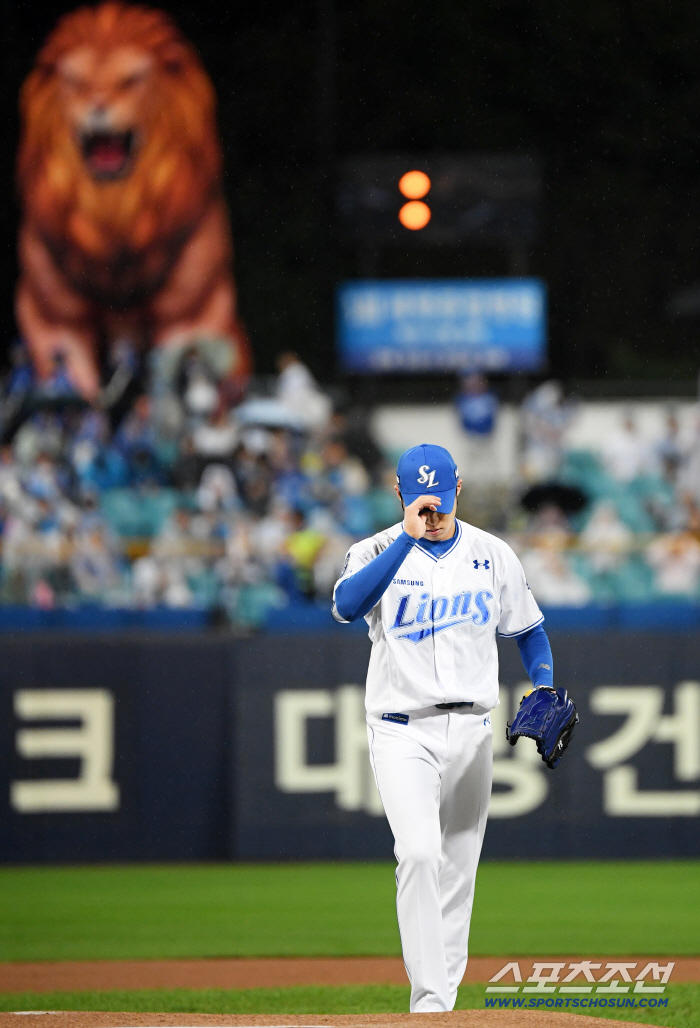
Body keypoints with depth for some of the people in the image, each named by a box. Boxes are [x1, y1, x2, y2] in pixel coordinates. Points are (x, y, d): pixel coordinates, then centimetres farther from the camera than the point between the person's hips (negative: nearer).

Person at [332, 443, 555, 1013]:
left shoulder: (493, 555, 6)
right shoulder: (378, 553, -4)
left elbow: (529, 630, 17)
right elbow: (347, 604, -26)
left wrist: (545, 689, -1)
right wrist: (408, 537, -30)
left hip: (471, 731, 4)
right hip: (402, 732, -4)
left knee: (458, 869, 6)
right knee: (419, 853, -22)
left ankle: (442, 1001, 17)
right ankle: (429, 1003, -24)